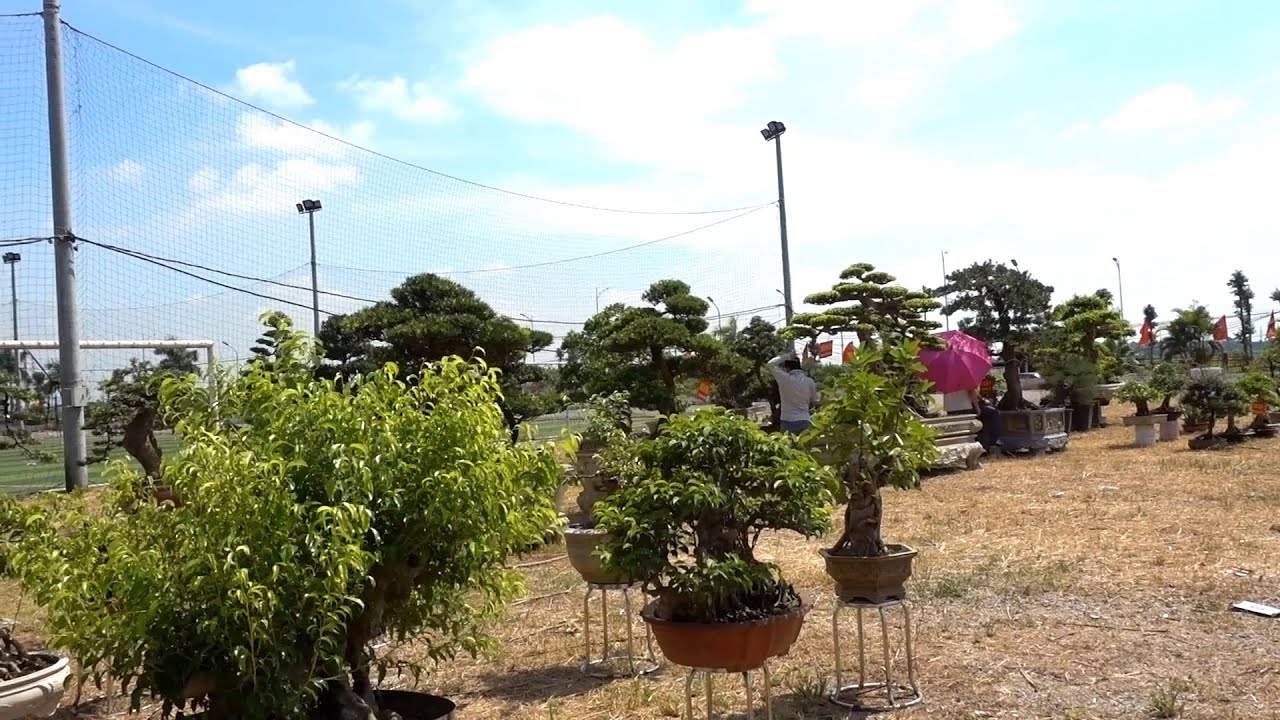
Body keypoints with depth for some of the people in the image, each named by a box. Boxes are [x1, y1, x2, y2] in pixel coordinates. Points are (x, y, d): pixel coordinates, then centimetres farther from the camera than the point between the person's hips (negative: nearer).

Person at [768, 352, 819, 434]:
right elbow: (814, 402, 14)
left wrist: (786, 356, 11)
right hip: (805, 422, 3)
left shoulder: (785, 379, -8)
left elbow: (771, 364, 7)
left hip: (789, 422, -3)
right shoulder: (809, 381, 3)